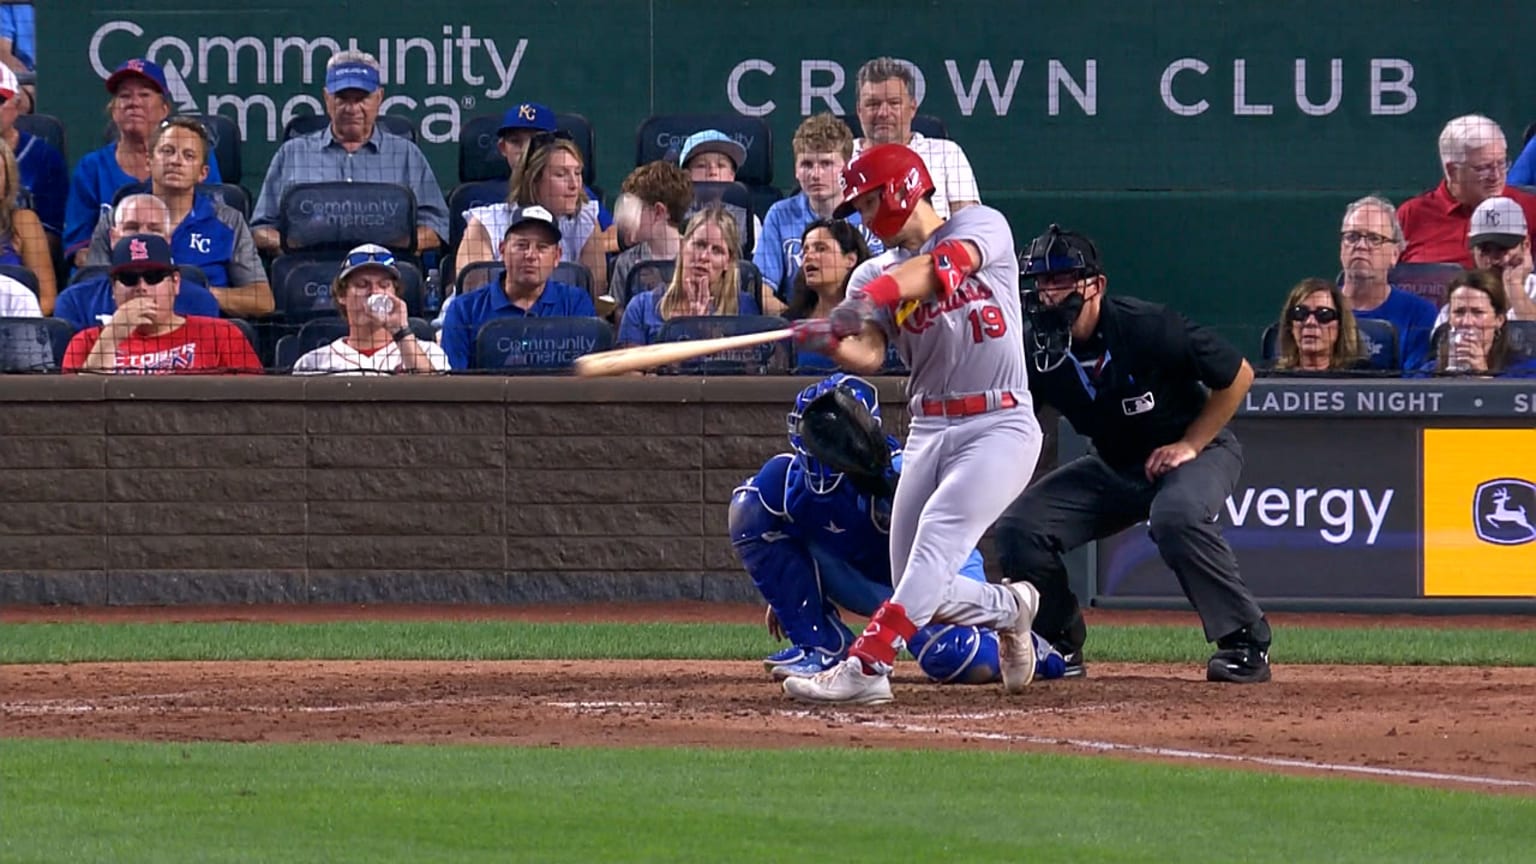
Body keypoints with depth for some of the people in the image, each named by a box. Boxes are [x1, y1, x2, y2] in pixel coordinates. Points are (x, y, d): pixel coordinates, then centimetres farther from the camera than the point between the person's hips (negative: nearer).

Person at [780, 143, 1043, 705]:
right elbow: (868, 355, -4)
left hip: (1000, 427, -6)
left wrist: (872, 296, -39)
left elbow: (949, 263, -23)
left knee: (937, 538, -26)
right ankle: (1009, 607, 30)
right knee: (922, 593, 2)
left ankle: (867, 665, -35)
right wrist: (829, 342, -28)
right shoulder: (879, 276, 13)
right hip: (929, 433, 7)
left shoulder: (982, 226, 1)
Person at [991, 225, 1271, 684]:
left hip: (1200, 450, -5)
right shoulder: (1034, 350, -13)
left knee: (1176, 516, -38)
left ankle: (1245, 641, -22)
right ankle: (1059, 645, 10)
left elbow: (1238, 375, -15)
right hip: (1112, 465, 5)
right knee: (1018, 527, -11)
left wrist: (1189, 446, -17)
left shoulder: (1149, 328, -26)